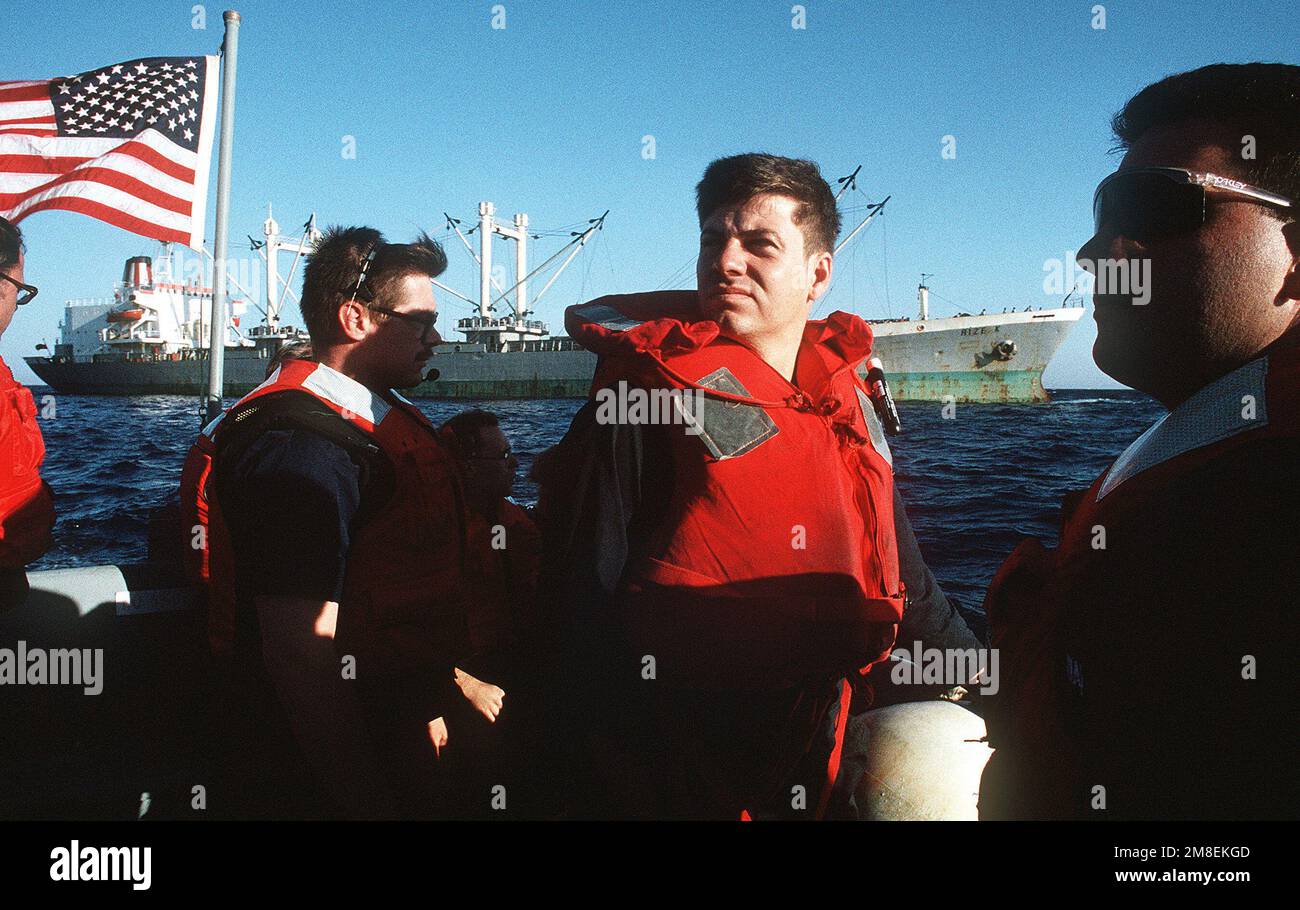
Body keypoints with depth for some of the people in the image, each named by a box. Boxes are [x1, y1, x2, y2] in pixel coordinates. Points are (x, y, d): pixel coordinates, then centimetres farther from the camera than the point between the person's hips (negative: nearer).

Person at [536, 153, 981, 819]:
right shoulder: (648, 397, -13)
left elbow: (897, 570, 18)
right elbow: (586, 611, -15)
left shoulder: (850, 404, 6)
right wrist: (621, 797, -17)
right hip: (691, 782, -6)